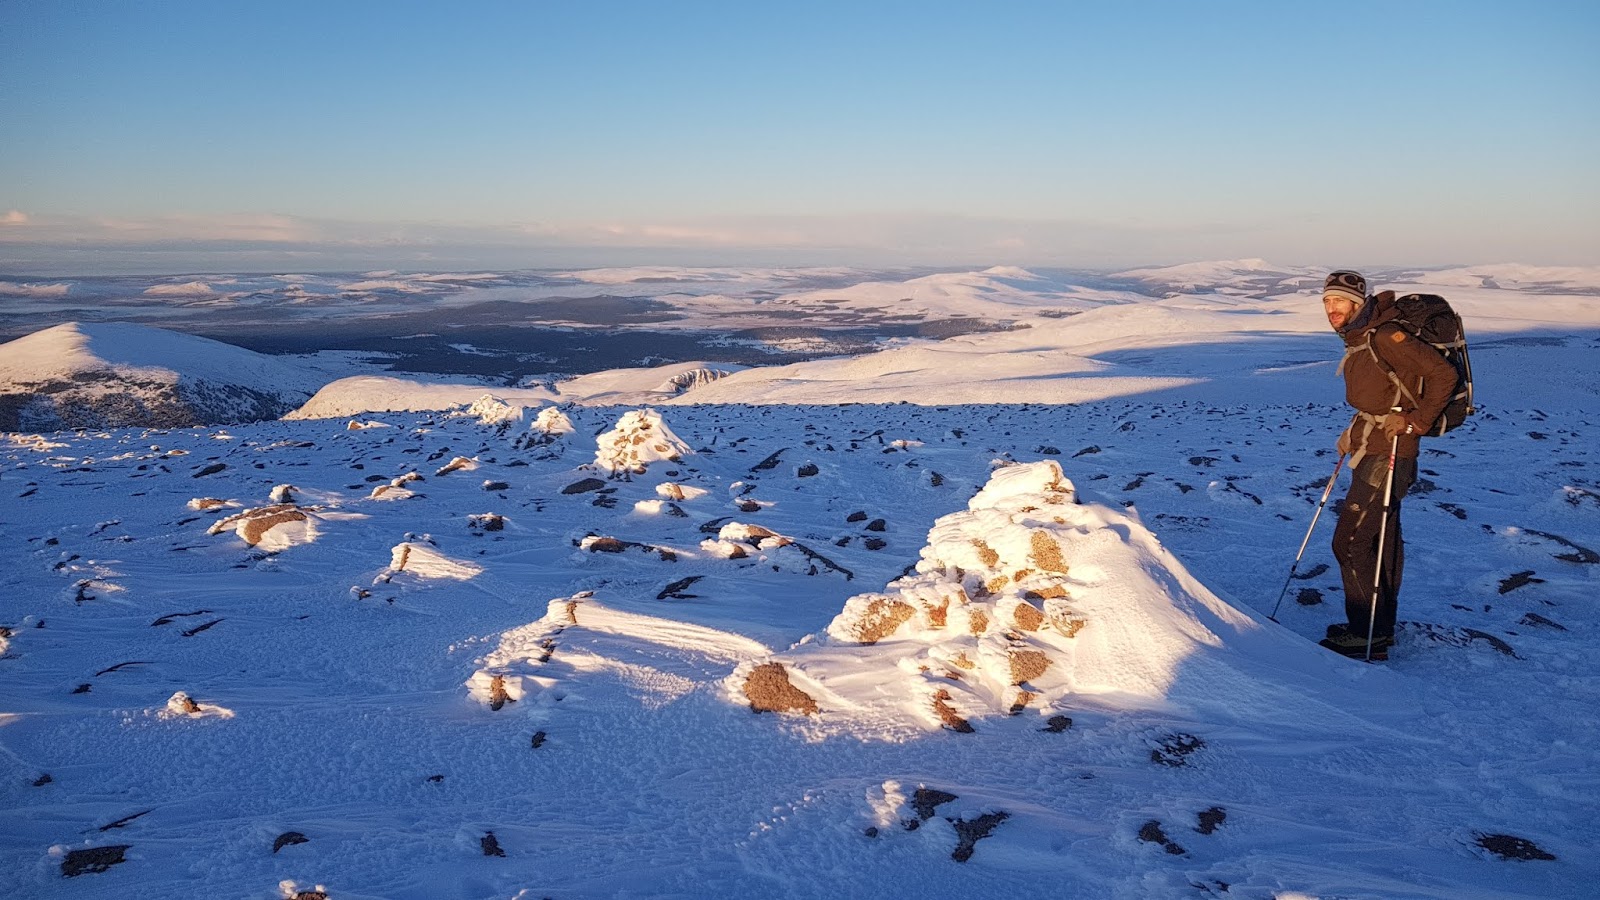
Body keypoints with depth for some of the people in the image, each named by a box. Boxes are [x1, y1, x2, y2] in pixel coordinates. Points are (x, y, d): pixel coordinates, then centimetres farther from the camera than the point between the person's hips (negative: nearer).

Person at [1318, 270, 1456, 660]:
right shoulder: (1358, 341, 12)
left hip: (1388, 456, -10)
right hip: (1371, 452, 10)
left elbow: (1443, 374, -21)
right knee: (1382, 541, 17)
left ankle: (1368, 636, 1)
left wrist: (1415, 422, -20)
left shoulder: (1385, 336, -18)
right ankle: (1381, 627, 28)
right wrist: (1354, 433, 15)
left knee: (1350, 542, -8)